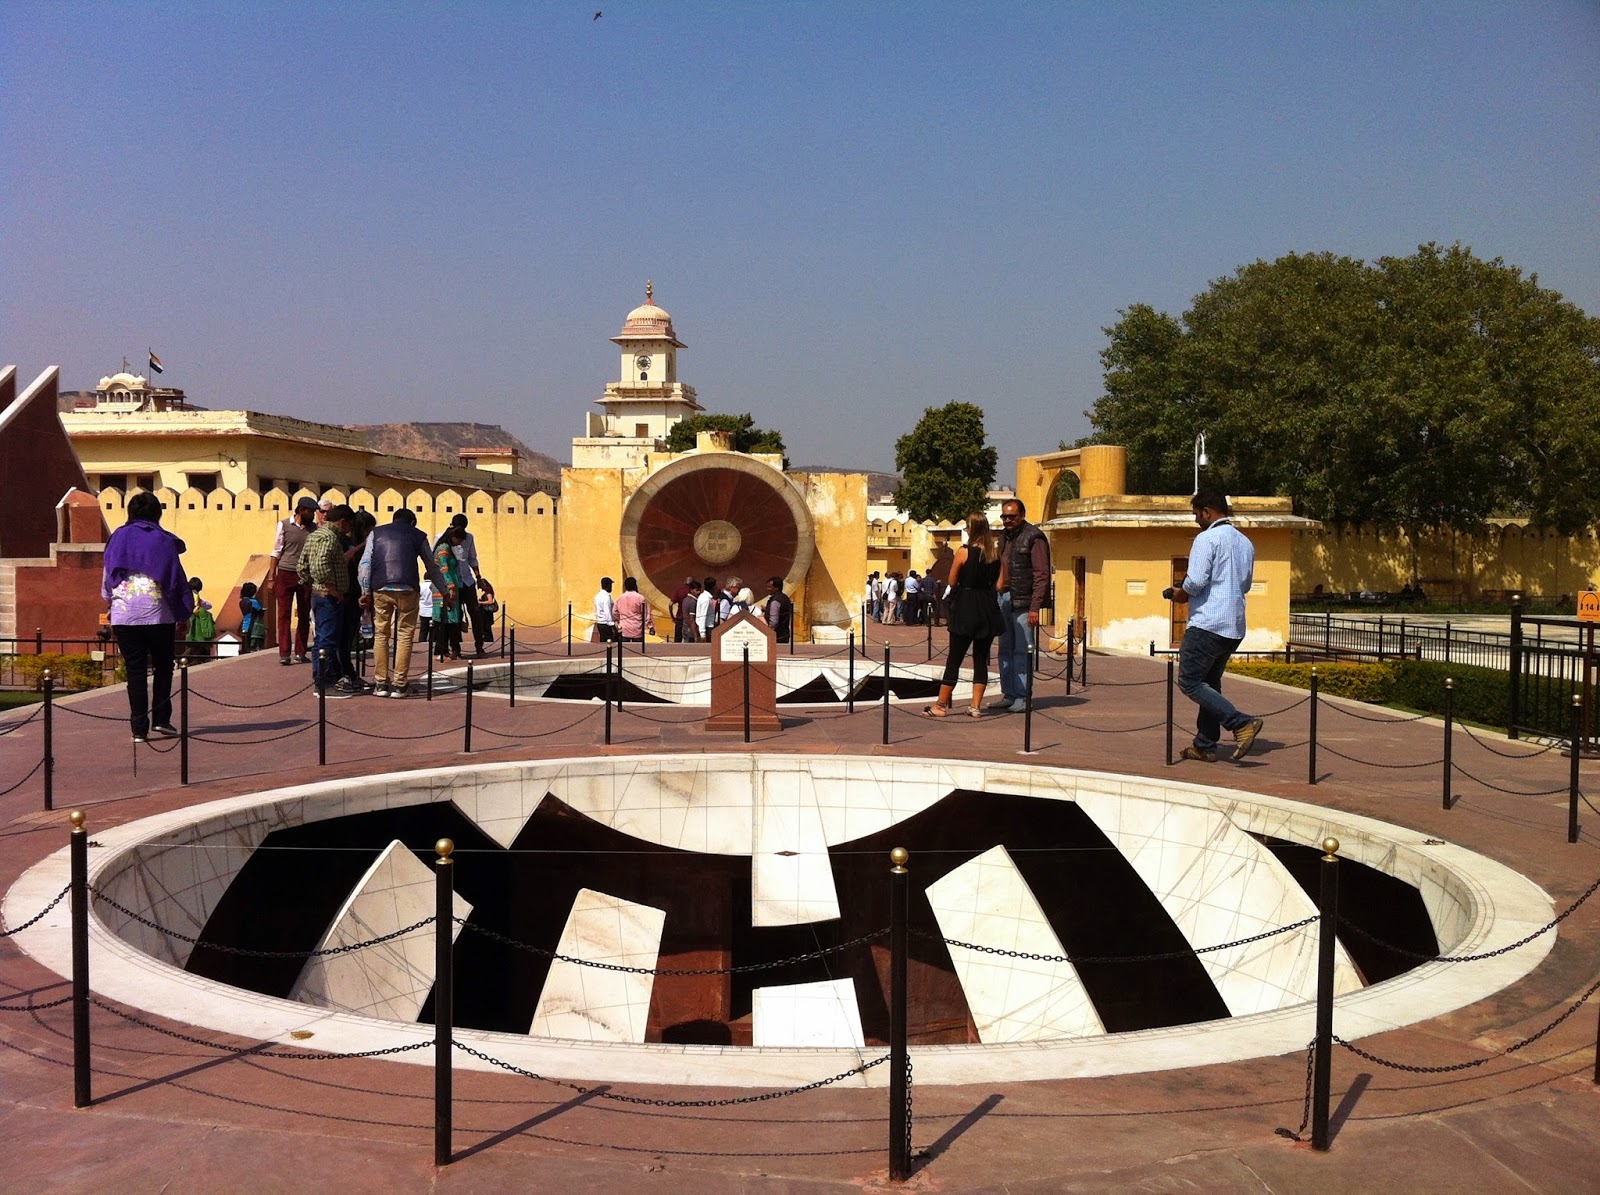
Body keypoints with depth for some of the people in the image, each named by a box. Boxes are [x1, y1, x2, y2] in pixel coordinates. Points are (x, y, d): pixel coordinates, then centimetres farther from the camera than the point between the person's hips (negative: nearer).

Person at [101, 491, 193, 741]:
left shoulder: (118, 538, 7)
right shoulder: (163, 540, 1)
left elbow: (107, 579, 12)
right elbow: (177, 579, 1)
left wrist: (111, 601, 28)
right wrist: (184, 615, 8)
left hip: (123, 614, 2)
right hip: (158, 613, -2)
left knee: (135, 670, 5)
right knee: (163, 666, 14)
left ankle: (139, 728, 2)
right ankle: (161, 718, 7)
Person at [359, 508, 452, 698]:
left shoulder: (376, 533, 18)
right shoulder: (418, 535, 15)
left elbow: (365, 564, 7)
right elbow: (432, 568, 19)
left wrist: (365, 592, 7)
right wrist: (446, 591, 28)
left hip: (380, 589, 2)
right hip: (407, 589, -2)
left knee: (381, 635, 10)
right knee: (405, 636, 4)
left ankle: (381, 684, 10)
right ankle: (399, 685, 3)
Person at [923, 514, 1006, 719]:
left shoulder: (964, 552, -11)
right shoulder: (997, 552, 1)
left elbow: (952, 582, -6)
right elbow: (1000, 583, 3)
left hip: (965, 609, -4)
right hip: (988, 610, 4)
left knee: (954, 659, 3)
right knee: (981, 659, 10)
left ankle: (941, 705, 8)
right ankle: (976, 706, 9)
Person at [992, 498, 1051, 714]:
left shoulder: (1033, 537, -8)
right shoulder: (1004, 536, 16)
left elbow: (1041, 575, -12)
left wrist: (1035, 607, -17)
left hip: (1023, 602, -7)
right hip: (1004, 598, 8)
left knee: (1022, 651, -4)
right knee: (1005, 649, 10)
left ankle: (1022, 697, 0)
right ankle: (1008, 694, 17)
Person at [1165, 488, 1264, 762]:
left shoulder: (1207, 539, -11)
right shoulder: (1246, 543, 16)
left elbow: (1196, 581, -21)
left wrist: (1181, 593, 1)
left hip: (1207, 624, -9)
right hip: (1235, 627, 9)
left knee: (1190, 682, -4)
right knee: (1210, 682, 16)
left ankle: (1242, 724, -16)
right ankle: (1205, 746, 16)